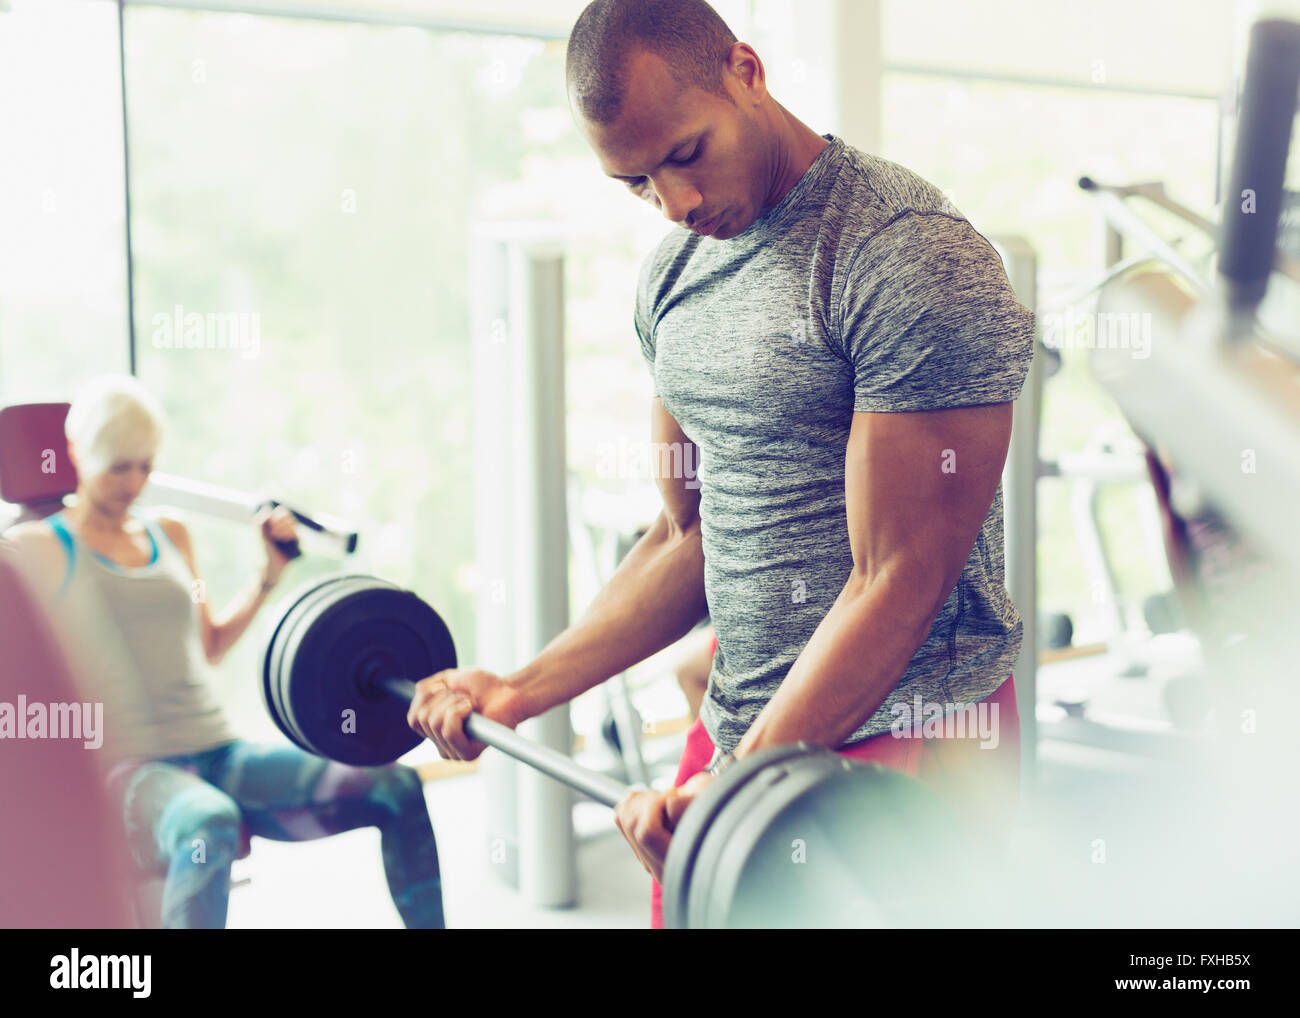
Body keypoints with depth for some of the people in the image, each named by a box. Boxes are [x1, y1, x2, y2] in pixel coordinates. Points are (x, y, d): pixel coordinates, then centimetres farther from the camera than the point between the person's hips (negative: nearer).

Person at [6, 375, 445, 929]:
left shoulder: (171, 536, 19)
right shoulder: (36, 549, 3)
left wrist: (271, 571, 24)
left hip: (221, 755, 6)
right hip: (131, 768, -6)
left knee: (395, 787, -15)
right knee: (208, 825, -43)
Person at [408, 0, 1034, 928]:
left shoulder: (911, 260, -18)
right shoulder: (675, 273, 8)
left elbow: (898, 583, -20)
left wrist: (739, 786, -27)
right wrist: (523, 692, 7)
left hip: (900, 732, -7)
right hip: (739, 729, 7)